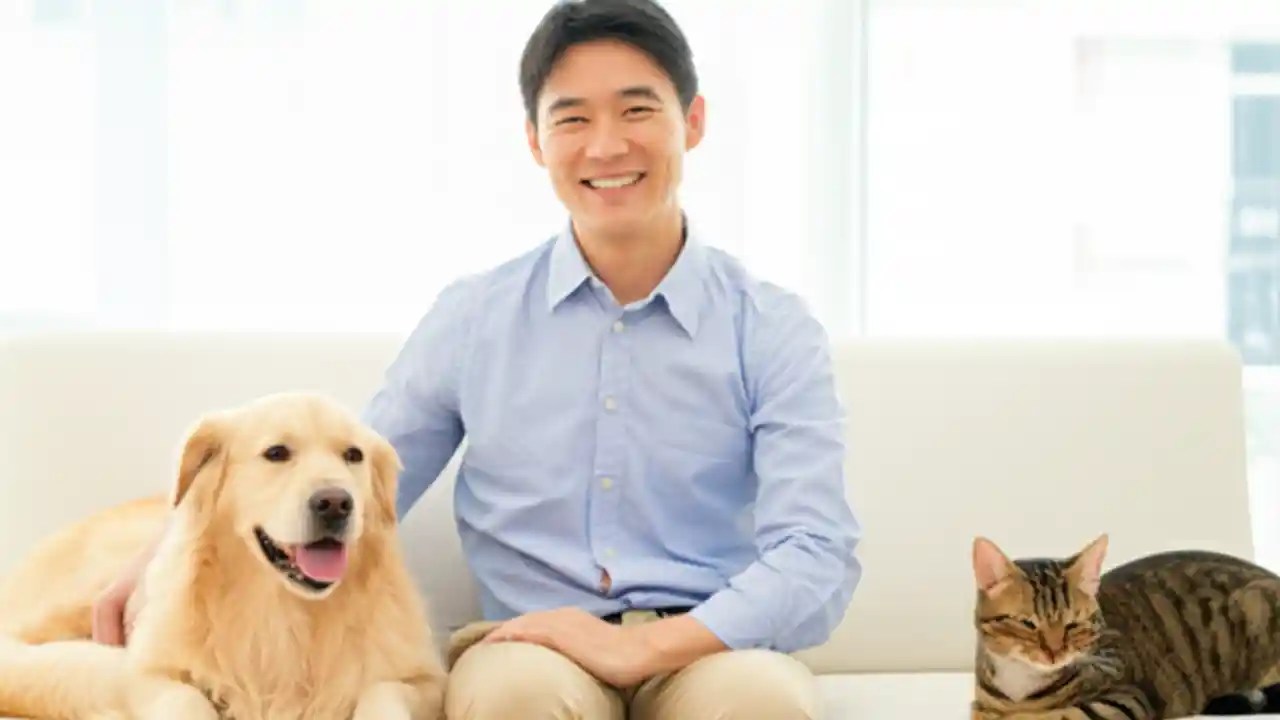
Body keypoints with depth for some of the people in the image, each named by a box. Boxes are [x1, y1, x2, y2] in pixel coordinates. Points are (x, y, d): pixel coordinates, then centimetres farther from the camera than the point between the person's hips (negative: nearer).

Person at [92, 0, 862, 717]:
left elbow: (817, 559, -9)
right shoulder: (473, 318, 6)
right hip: (534, 650, 1)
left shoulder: (773, 330, 1)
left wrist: (645, 646, -24)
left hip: (706, 653, 0)